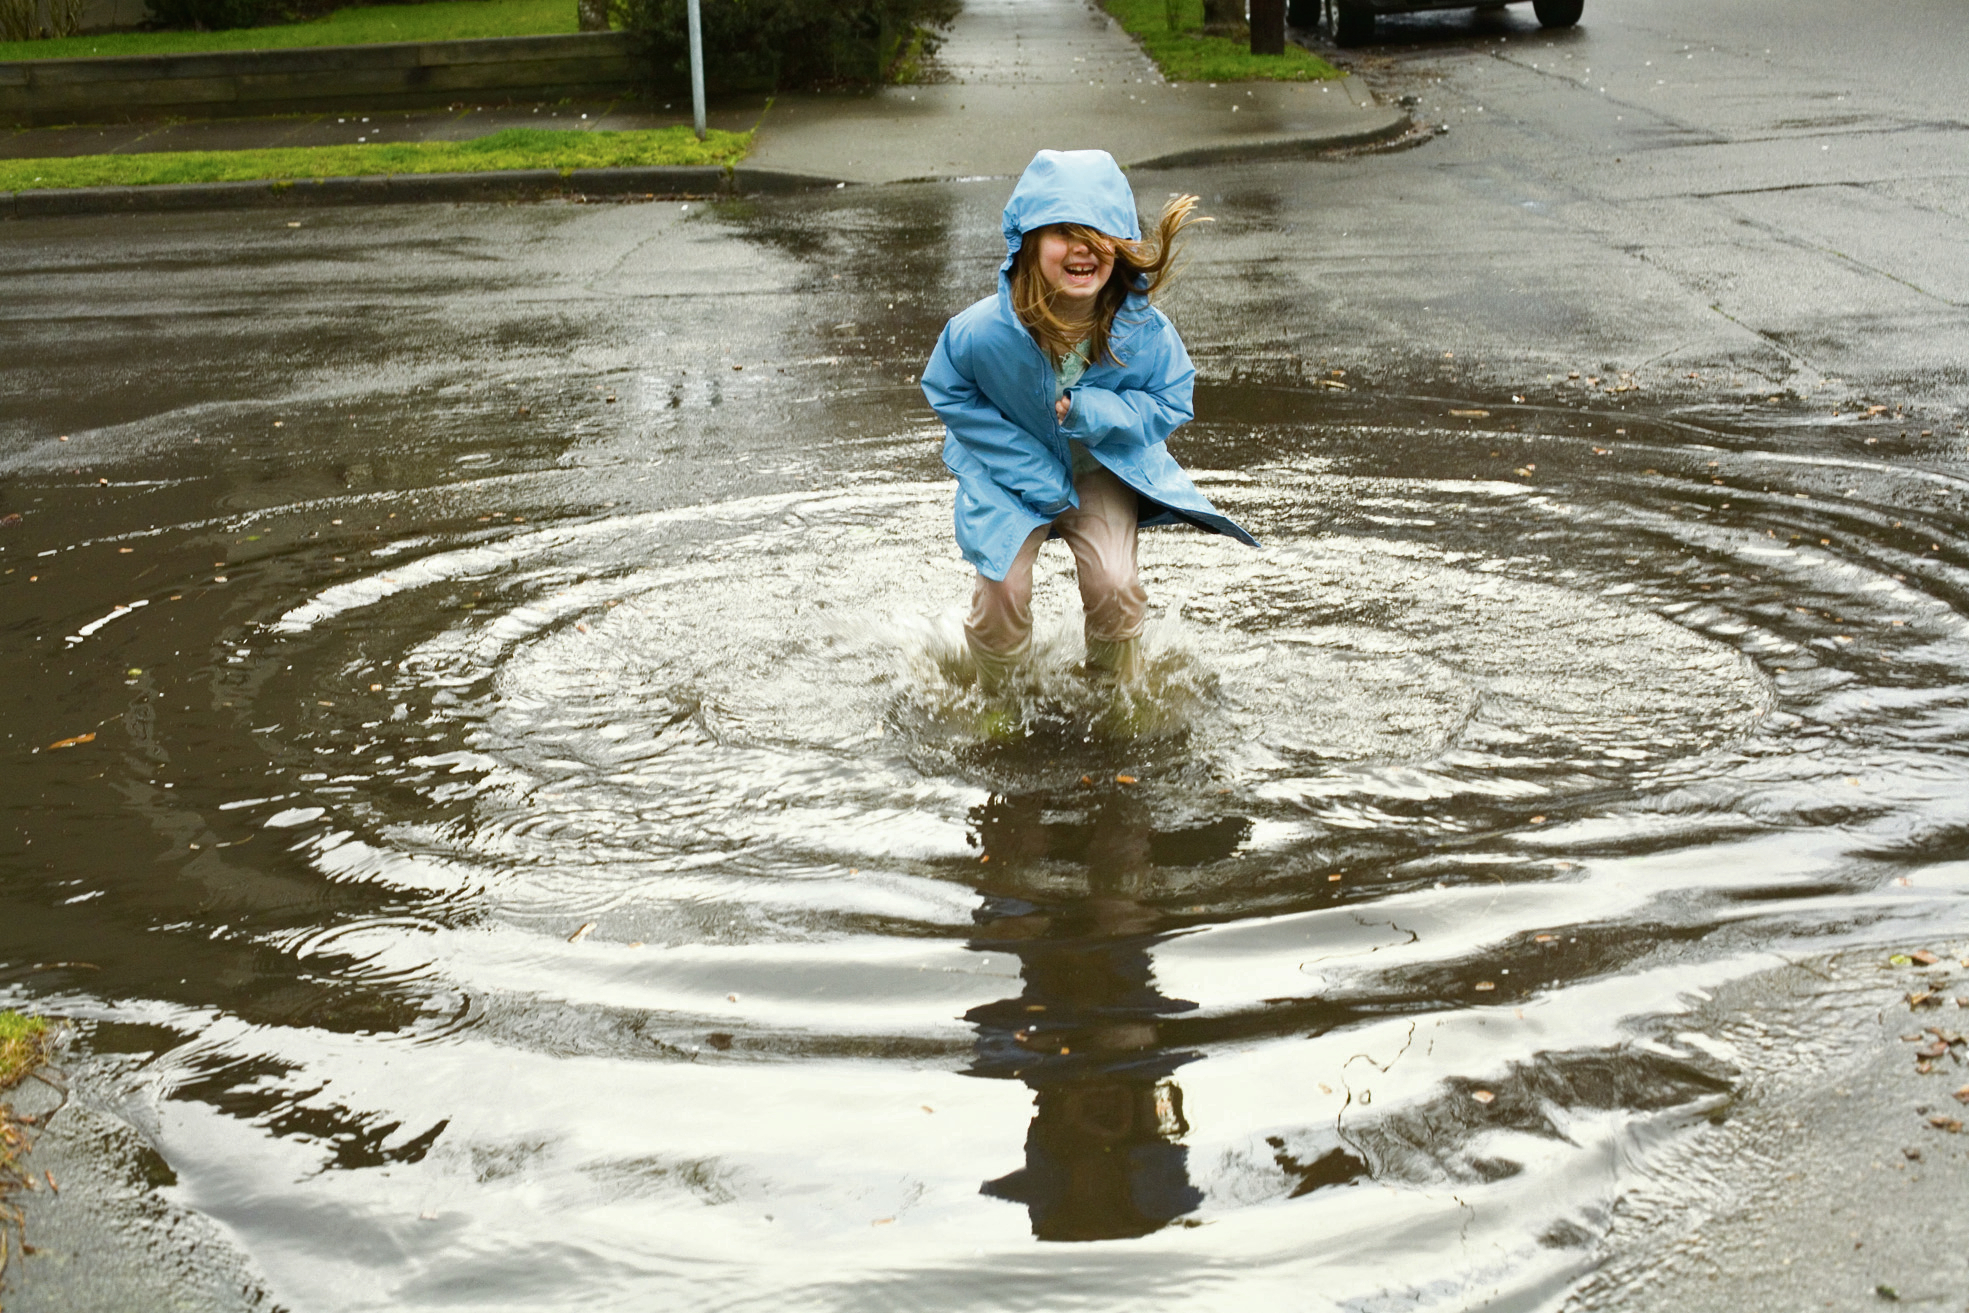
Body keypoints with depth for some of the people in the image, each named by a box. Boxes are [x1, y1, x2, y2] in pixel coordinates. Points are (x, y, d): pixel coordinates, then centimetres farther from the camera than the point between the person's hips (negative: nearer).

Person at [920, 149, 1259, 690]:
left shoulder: (1144, 330, -26)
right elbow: (947, 392, -13)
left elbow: (1171, 403, -10)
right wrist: (1034, 473, -18)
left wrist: (1097, 411, -32)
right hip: (1010, 469, -1)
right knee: (1003, 590, -15)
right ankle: (998, 697, 18)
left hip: (1104, 467, 1)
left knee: (1114, 585, -15)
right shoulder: (983, 330, -30)